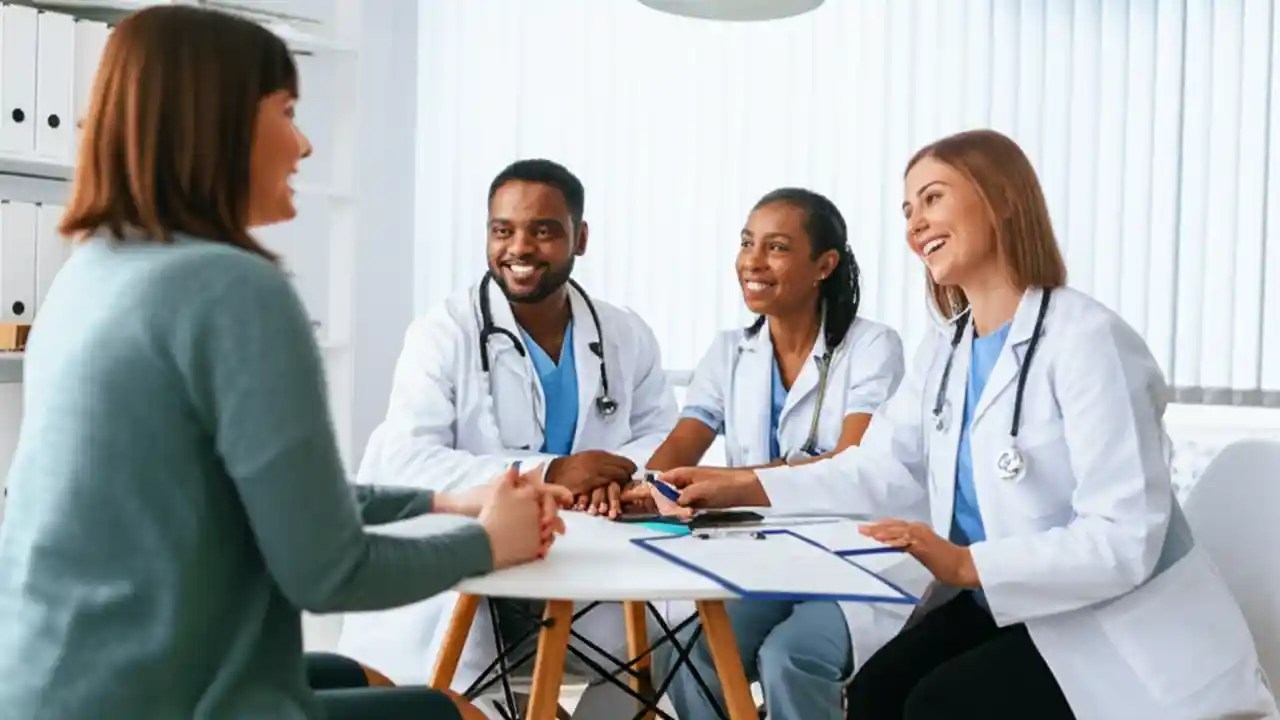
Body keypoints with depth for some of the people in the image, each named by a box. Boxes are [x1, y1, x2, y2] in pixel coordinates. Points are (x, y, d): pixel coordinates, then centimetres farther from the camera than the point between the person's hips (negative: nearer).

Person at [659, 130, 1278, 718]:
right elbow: (875, 471, 1)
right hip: (1004, 608, 7)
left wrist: (966, 564, -32)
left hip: (1119, 631, -7)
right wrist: (743, 486, -7)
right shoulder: (944, 352, 8)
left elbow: (1124, 541, -26)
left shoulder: (1086, 340, -20)